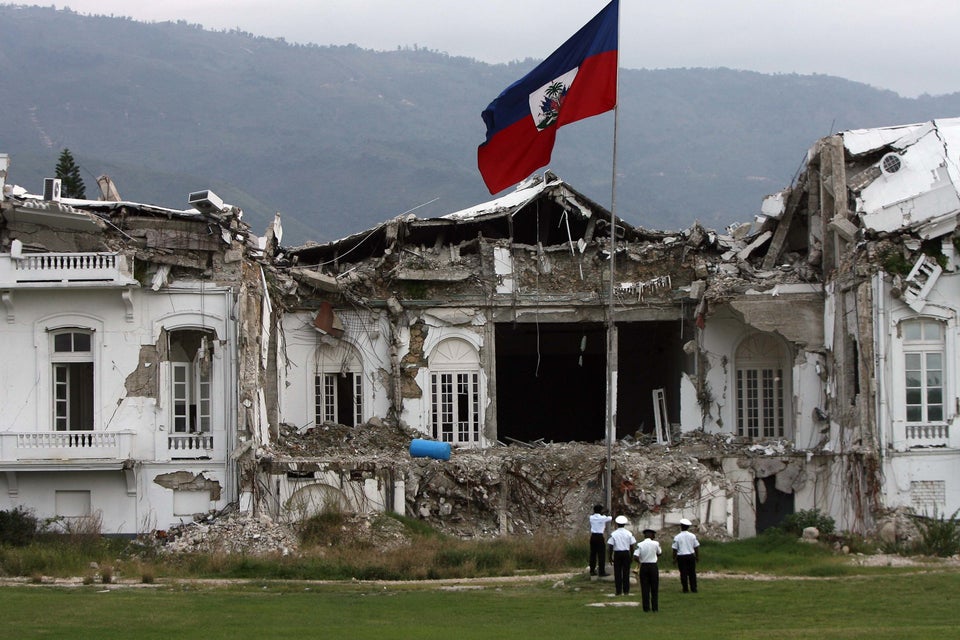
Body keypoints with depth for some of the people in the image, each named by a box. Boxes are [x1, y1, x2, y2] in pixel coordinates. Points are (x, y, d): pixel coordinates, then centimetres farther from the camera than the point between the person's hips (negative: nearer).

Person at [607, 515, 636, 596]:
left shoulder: (614, 534, -5)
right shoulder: (629, 534, 0)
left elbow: (610, 546, -5)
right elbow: (632, 546, 2)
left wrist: (610, 557, 4)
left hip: (617, 553, -1)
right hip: (626, 553, 1)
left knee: (617, 573, 4)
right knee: (626, 572, 6)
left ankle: (618, 591, 3)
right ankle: (626, 591, 6)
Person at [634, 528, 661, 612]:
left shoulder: (640, 545, -5)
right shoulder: (655, 544, -7)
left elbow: (635, 556, -13)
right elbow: (659, 553, 10)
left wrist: (640, 561, 7)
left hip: (643, 566, 1)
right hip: (653, 566, -1)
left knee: (645, 588, 6)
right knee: (654, 588, 7)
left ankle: (646, 607, 4)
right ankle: (655, 607, 6)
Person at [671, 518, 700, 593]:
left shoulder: (677, 537, -8)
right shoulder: (692, 536, 0)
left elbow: (675, 549, -5)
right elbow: (696, 547, 5)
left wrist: (674, 558, 5)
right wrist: (697, 556, 16)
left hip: (681, 557, -2)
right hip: (691, 555, 2)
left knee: (683, 573, 4)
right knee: (692, 573, 8)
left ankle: (685, 589, 6)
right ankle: (693, 589, 8)